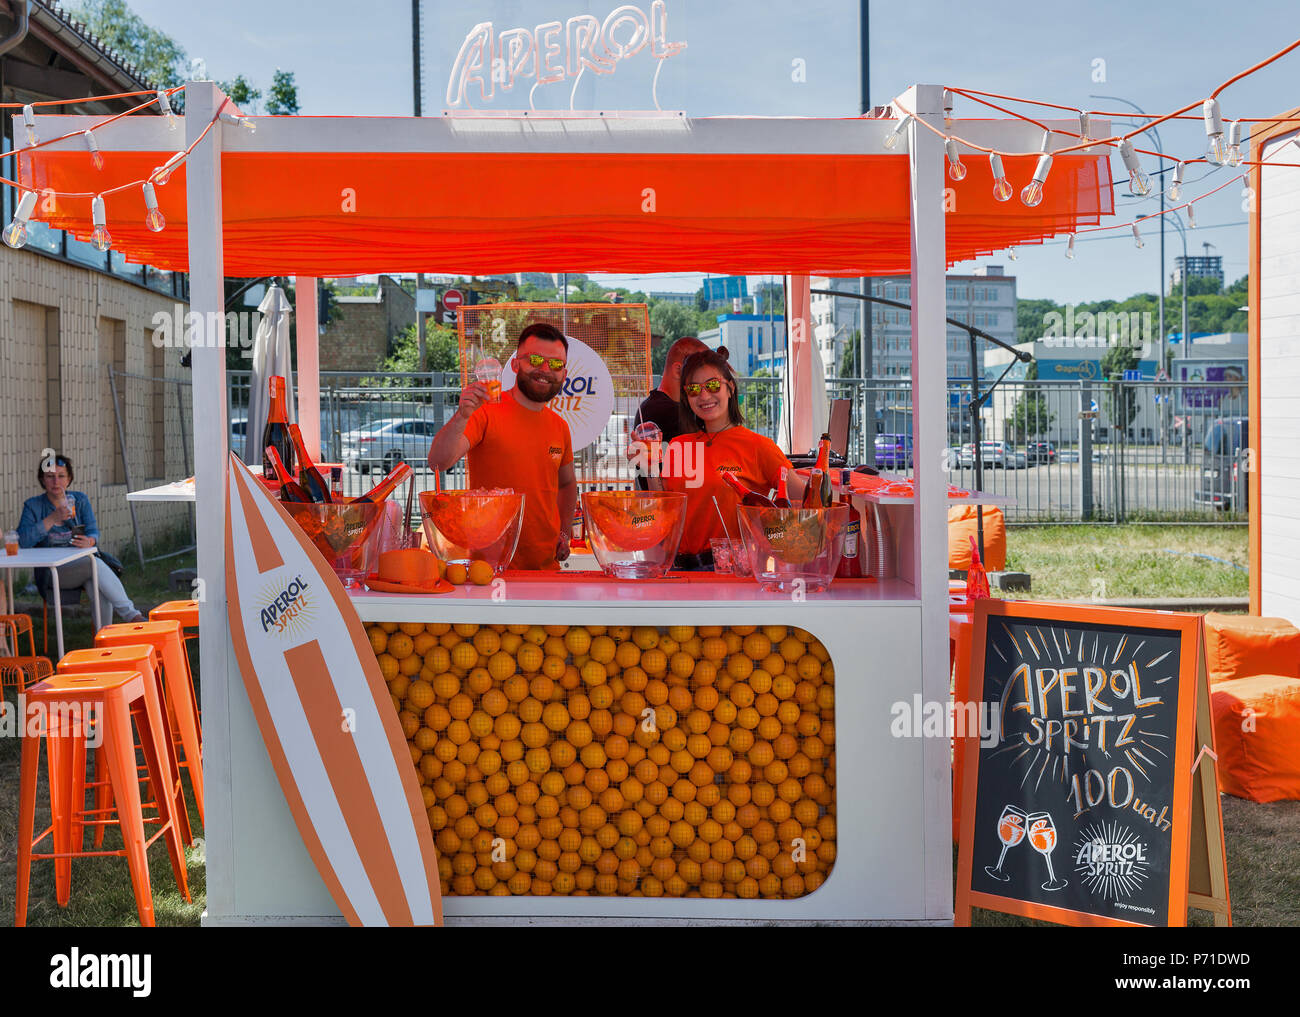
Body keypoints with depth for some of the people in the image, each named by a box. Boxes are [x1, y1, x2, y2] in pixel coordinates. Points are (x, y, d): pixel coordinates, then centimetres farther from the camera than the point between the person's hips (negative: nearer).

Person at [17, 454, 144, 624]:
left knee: (100, 589, -35)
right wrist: (53, 519, -22)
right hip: (52, 573, -2)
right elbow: (22, 540, -12)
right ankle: (131, 614, -39)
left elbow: (94, 531, 2)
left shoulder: (80, 500, 12)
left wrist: (89, 541, -24)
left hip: (83, 566, 3)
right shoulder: (32, 506, 4)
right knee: (94, 563, -34)